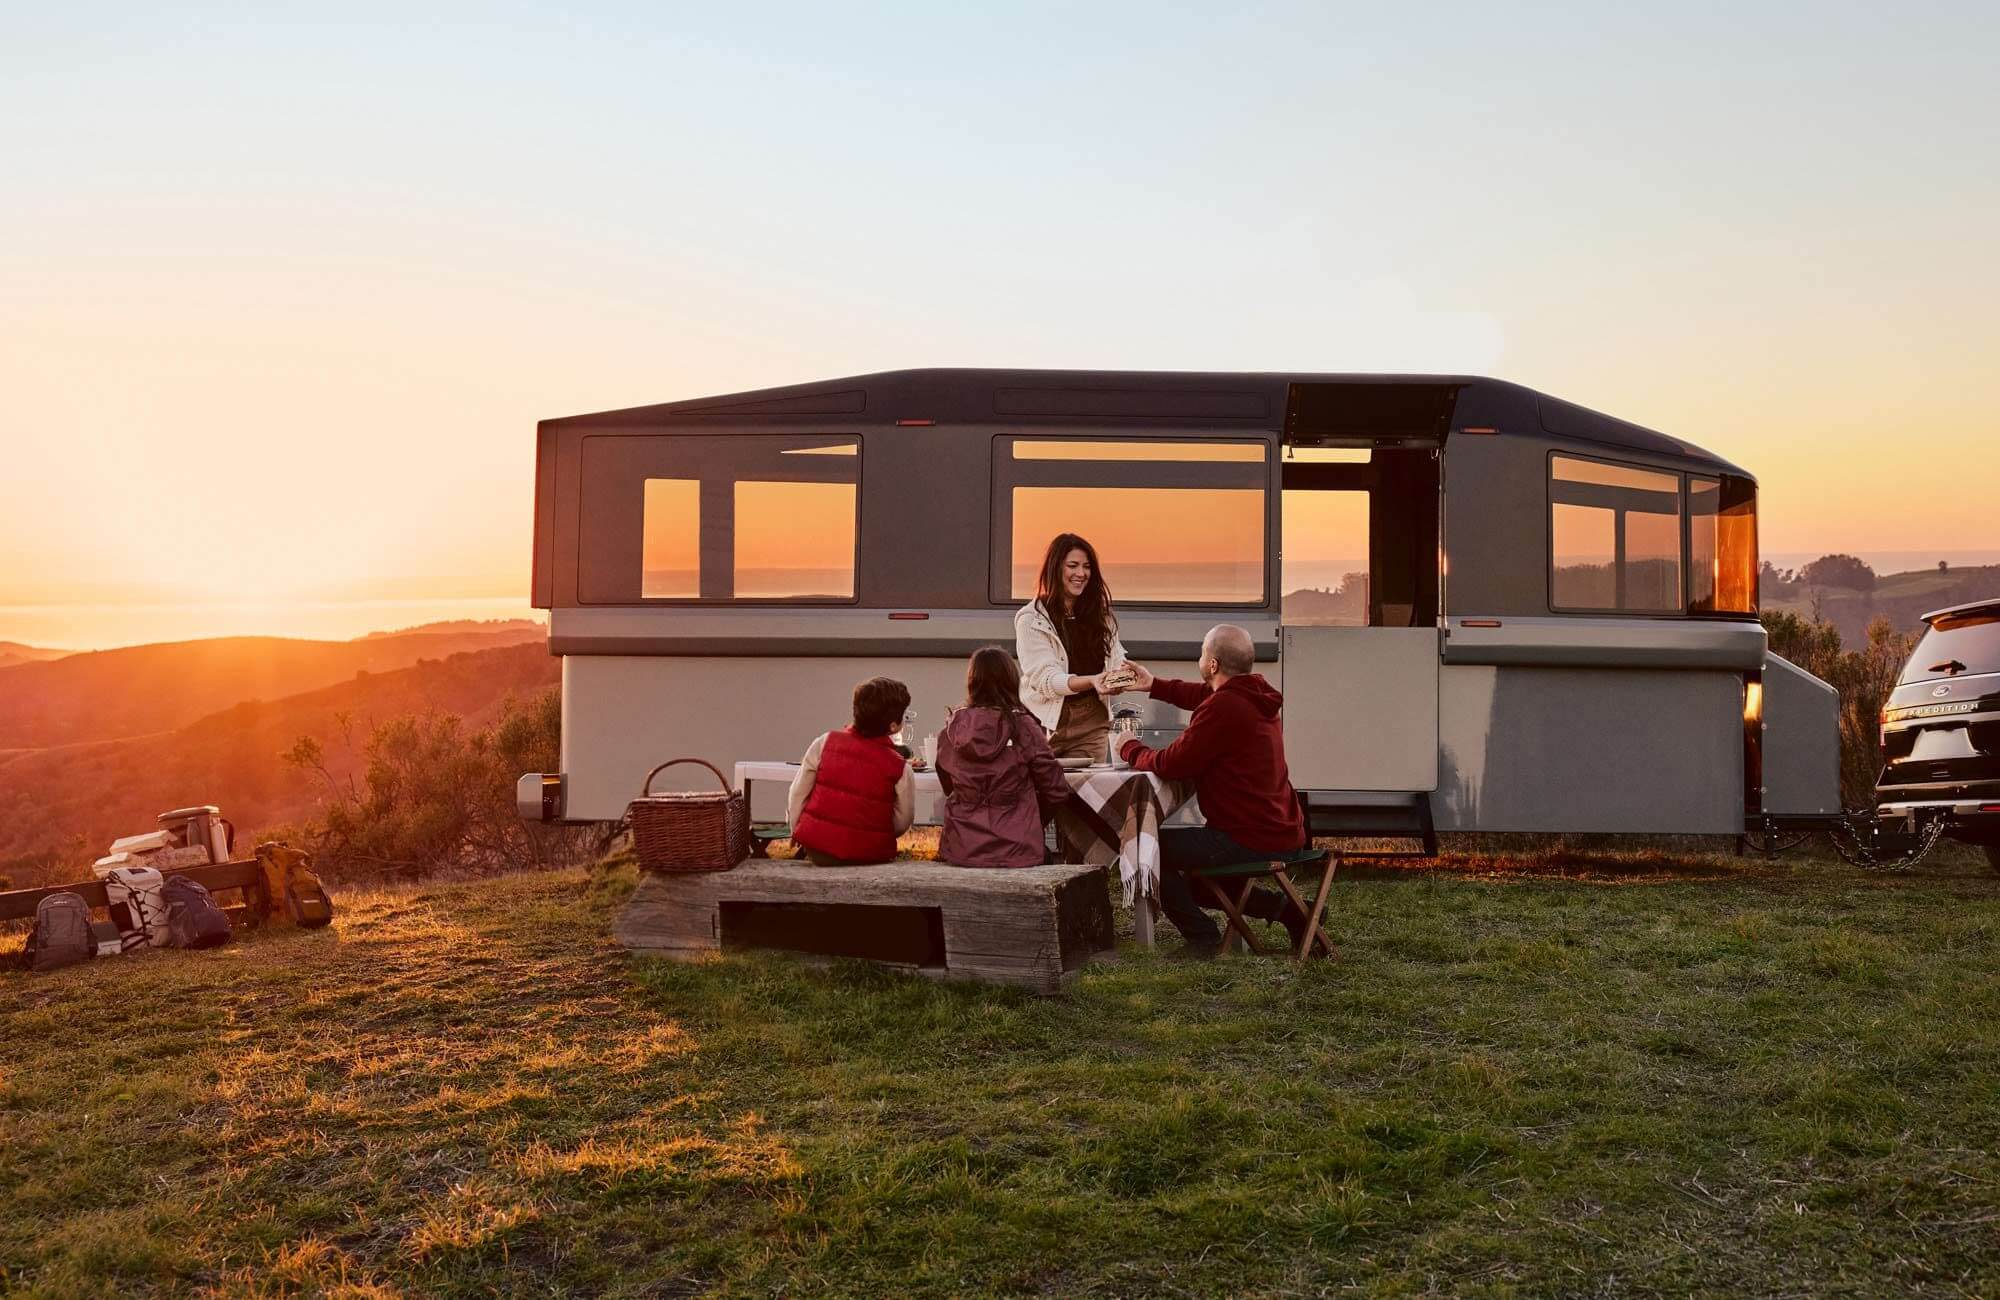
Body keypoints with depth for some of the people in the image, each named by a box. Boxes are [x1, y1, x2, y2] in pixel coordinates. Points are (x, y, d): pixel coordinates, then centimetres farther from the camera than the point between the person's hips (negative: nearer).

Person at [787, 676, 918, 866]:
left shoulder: (825, 743, -5)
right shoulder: (900, 768, -9)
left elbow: (798, 793, 1)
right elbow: (902, 822, -1)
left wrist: (796, 830, 16)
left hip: (817, 850, 1)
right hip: (868, 856, -1)